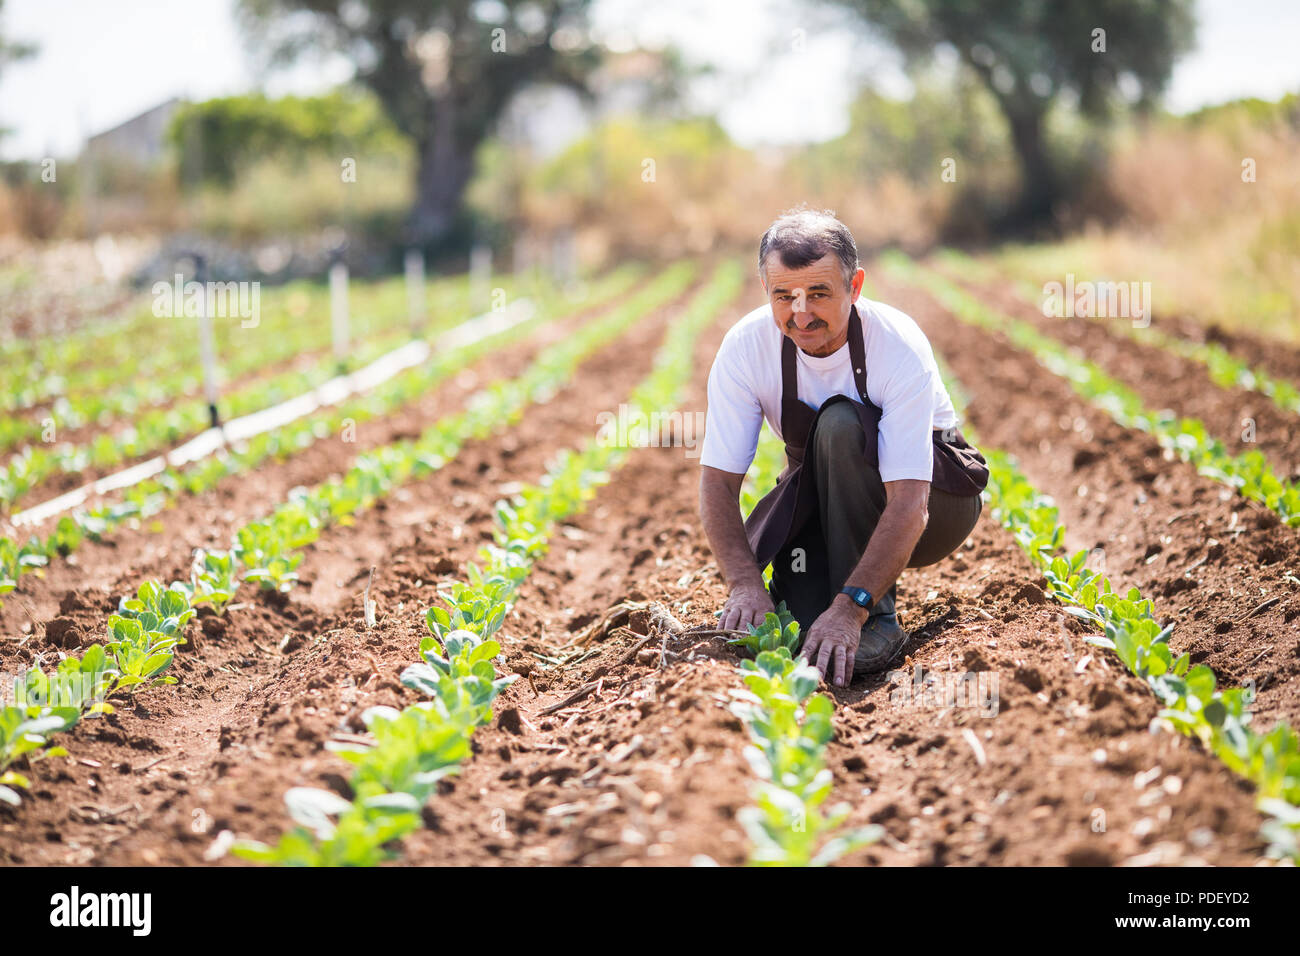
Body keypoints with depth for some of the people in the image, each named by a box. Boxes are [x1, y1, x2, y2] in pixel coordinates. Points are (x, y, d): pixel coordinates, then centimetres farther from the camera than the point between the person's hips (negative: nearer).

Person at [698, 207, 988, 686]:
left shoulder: (899, 347, -29)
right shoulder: (746, 346, -18)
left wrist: (851, 608, -47)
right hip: (823, 500, 3)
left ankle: (876, 619, -25)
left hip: (935, 497, -3)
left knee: (841, 424, -34)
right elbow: (717, 482, -18)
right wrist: (744, 583, -35)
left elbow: (909, 507, -36)